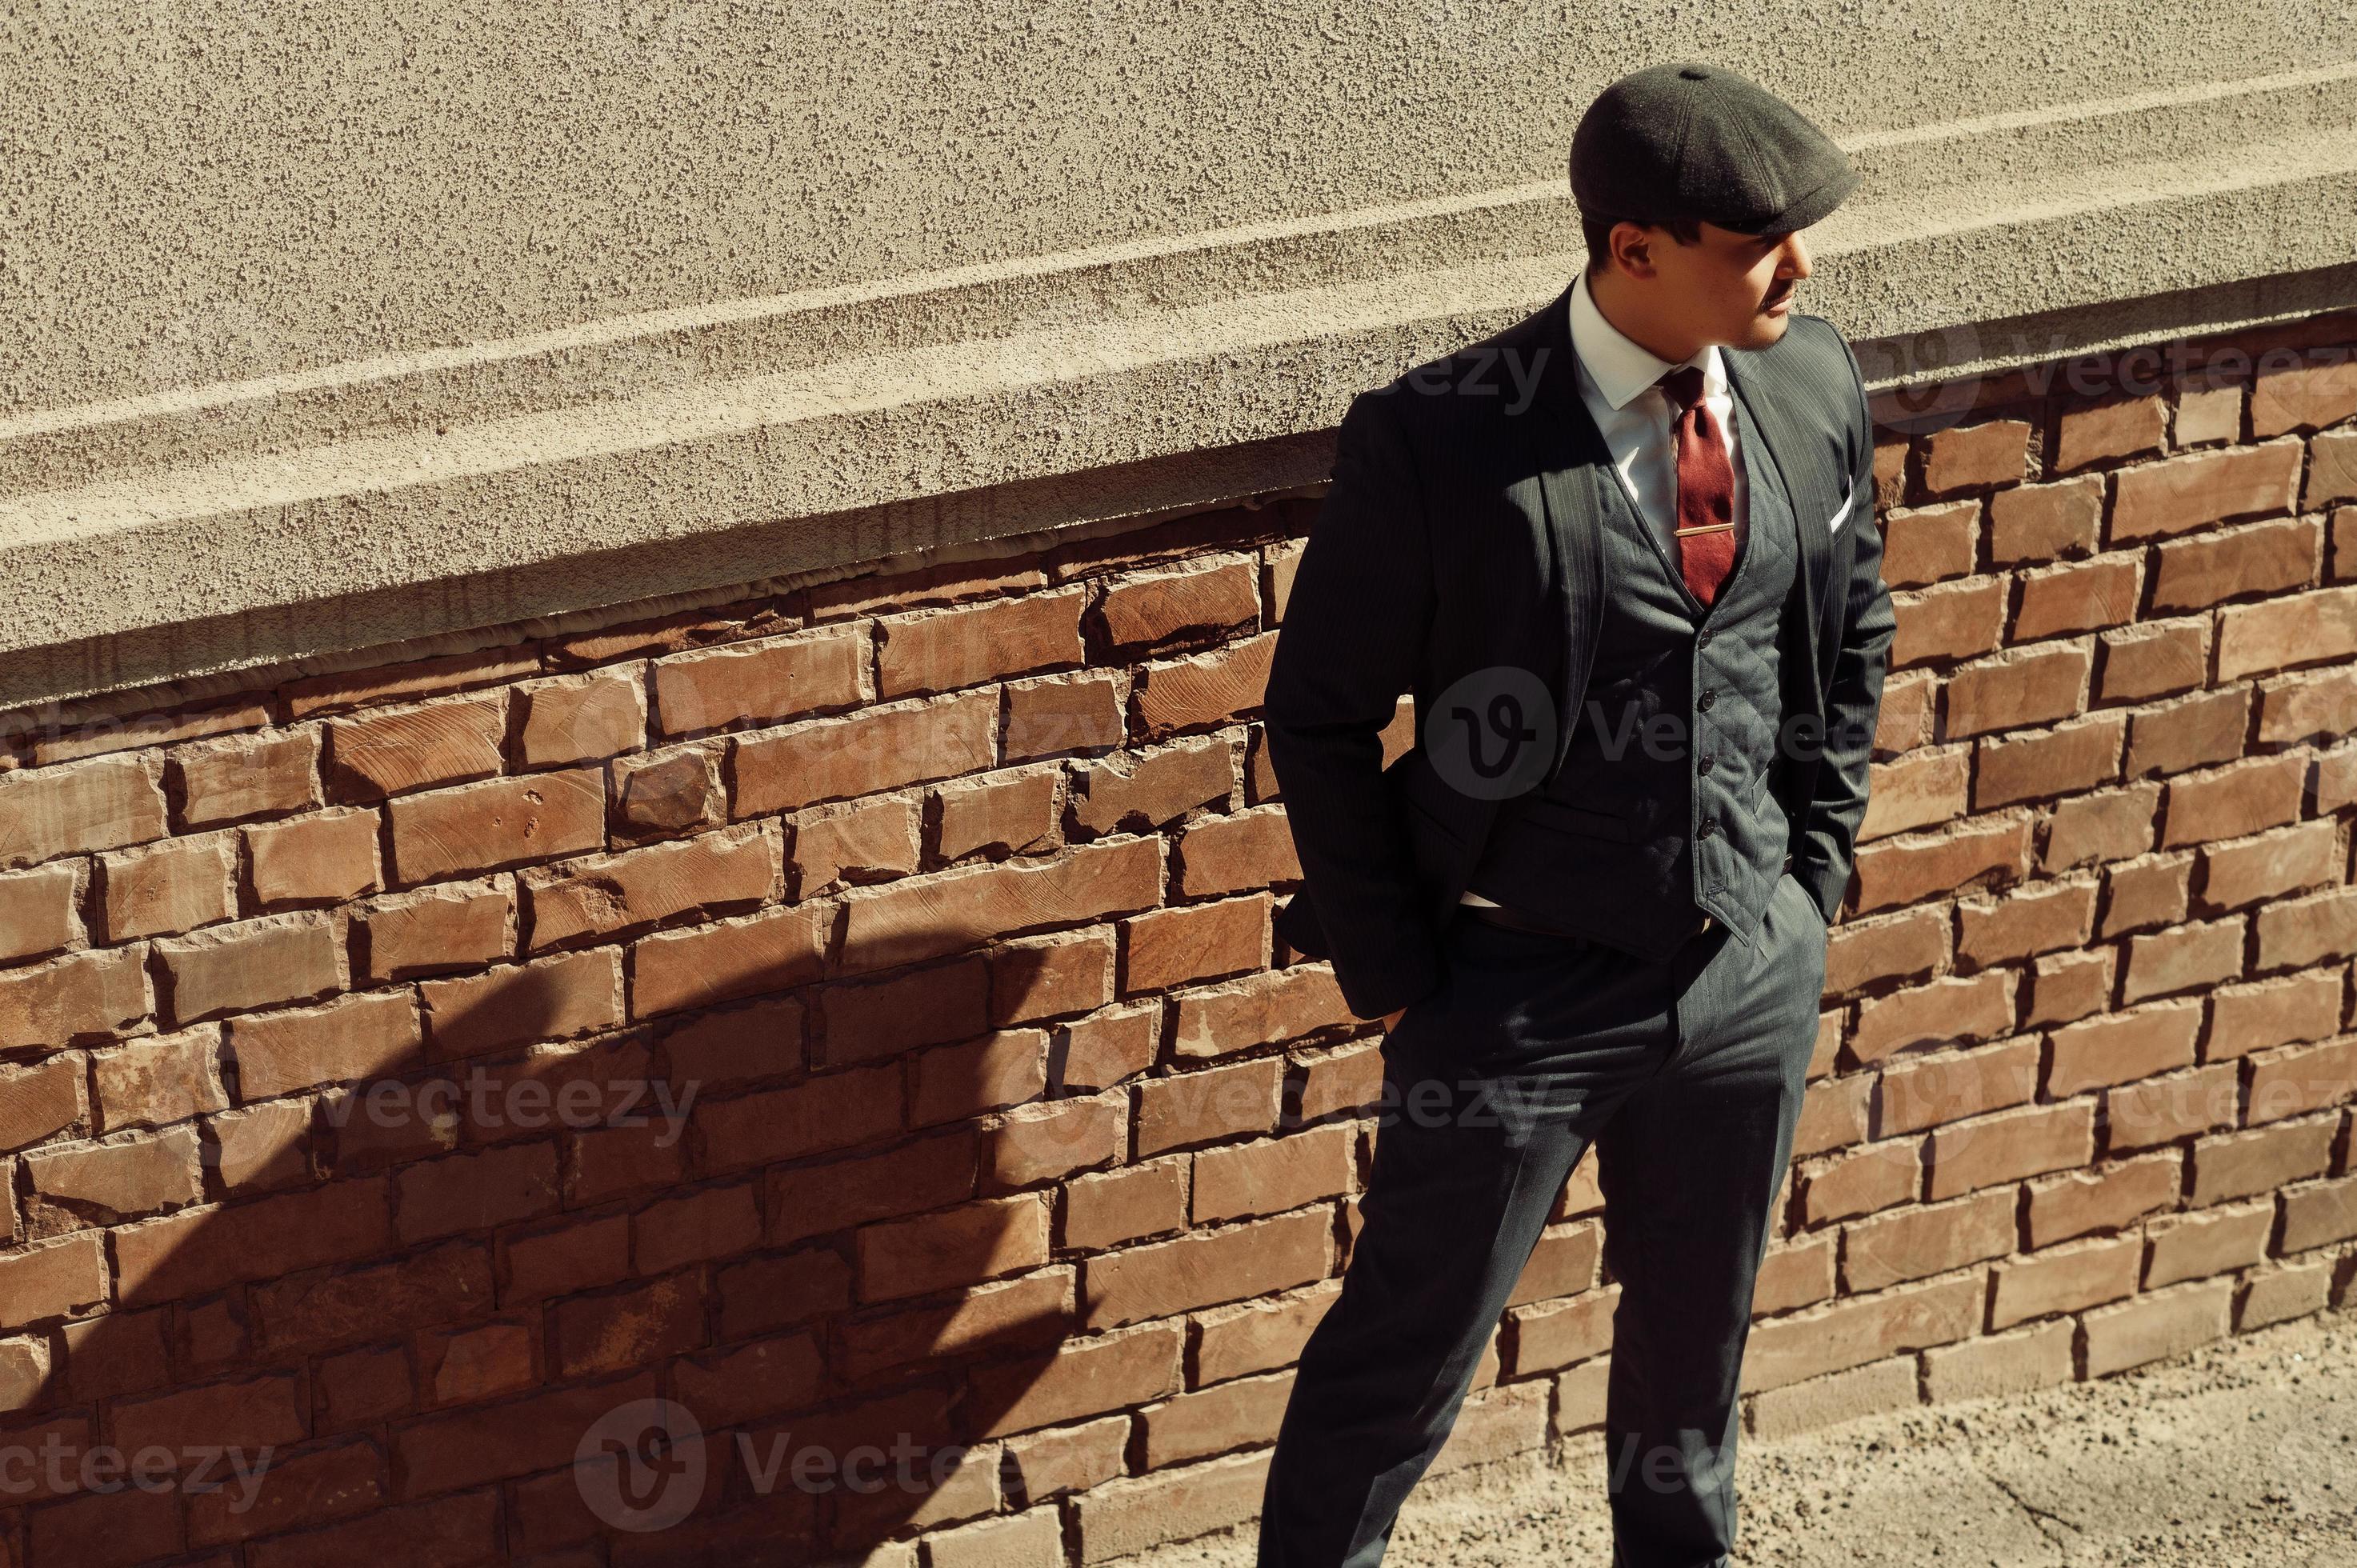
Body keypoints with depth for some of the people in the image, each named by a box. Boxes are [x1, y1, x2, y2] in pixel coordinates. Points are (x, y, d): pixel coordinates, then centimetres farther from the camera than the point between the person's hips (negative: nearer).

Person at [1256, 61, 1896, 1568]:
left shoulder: (1816, 389, -5)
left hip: (1751, 976, 5)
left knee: (1696, 1332, 24)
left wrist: (1813, 876, 8)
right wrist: (1390, 974, -8)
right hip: (1518, 992, -5)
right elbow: (1321, 715, -10)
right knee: (1408, 1350, 9)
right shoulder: (1437, 443, -21)